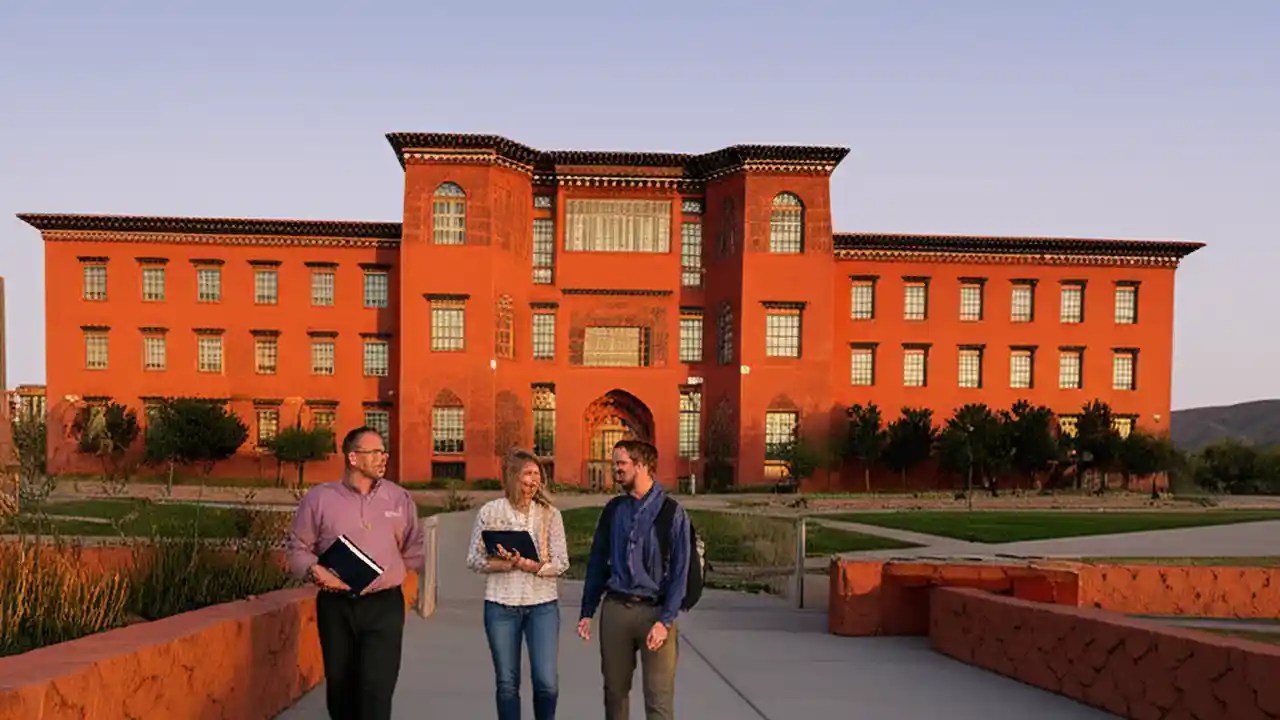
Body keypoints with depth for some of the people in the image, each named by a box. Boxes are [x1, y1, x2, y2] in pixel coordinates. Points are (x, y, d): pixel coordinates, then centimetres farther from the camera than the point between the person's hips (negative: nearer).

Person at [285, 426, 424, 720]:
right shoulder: (319, 498, 1)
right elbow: (297, 547, 5)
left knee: (377, 687, -8)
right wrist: (315, 570, -11)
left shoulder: (399, 498, 5)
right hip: (336, 606, 1)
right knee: (340, 686, 13)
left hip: (384, 606, -1)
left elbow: (414, 549, 9)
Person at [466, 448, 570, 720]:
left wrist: (527, 565, -19)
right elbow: (474, 559, 1)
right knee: (506, 682, 8)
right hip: (501, 604, 0)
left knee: (547, 681, -3)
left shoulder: (550, 513, 0)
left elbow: (561, 563, -4)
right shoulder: (490, 511, 0)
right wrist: (502, 564, -17)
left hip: (543, 604, 0)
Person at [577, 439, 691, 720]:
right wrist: (587, 612, 9)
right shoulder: (613, 509, 7)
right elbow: (597, 562, 11)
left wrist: (665, 621, -14)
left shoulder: (672, 511, -6)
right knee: (614, 689, 13)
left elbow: (679, 571, -8)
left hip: (654, 610, -4)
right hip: (615, 609, 4)